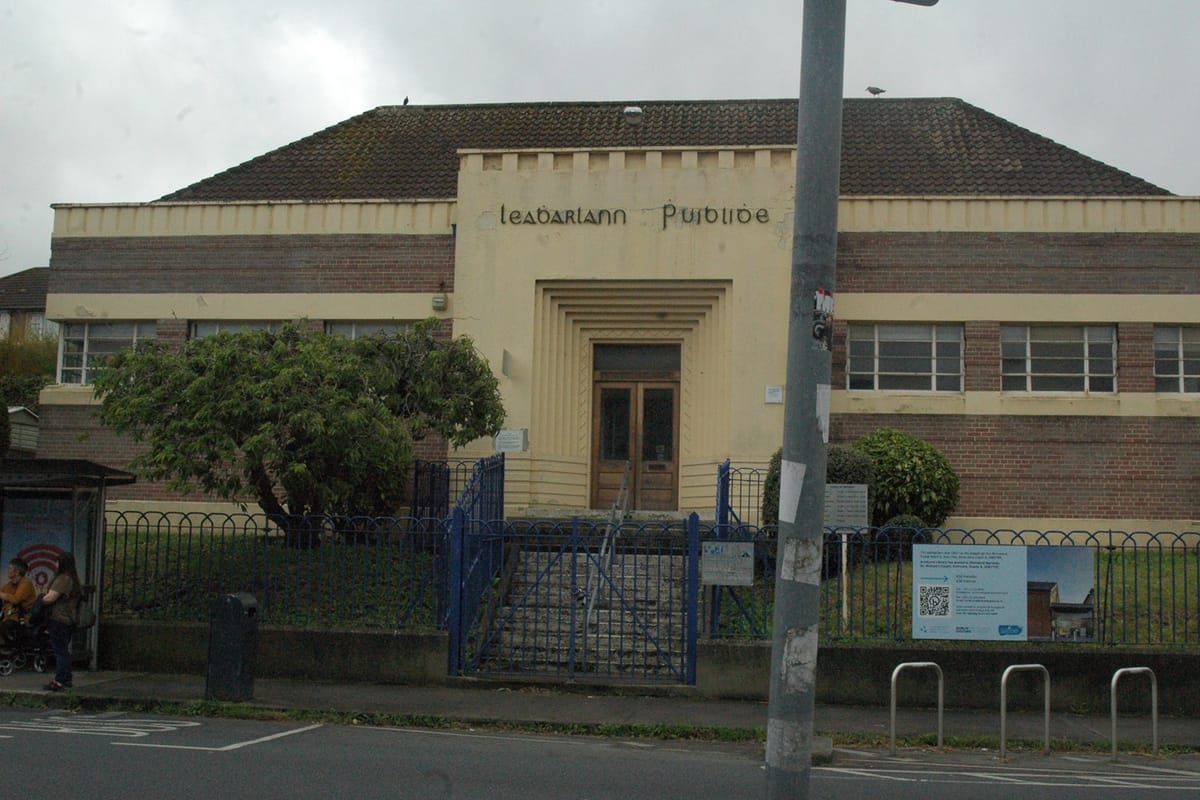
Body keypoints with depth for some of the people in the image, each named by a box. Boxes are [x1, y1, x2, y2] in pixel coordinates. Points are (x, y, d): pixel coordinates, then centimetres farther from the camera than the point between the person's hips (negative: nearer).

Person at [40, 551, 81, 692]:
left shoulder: (63, 579, -18)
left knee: (60, 651, -8)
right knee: (64, 650, 16)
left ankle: (59, 681, -8)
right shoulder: (74, 579, 14)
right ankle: (66, 679, 21)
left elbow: (49, 598, -22)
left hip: (59, 619, -10)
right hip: (69, 620, 10)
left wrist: (42, 599, -1)